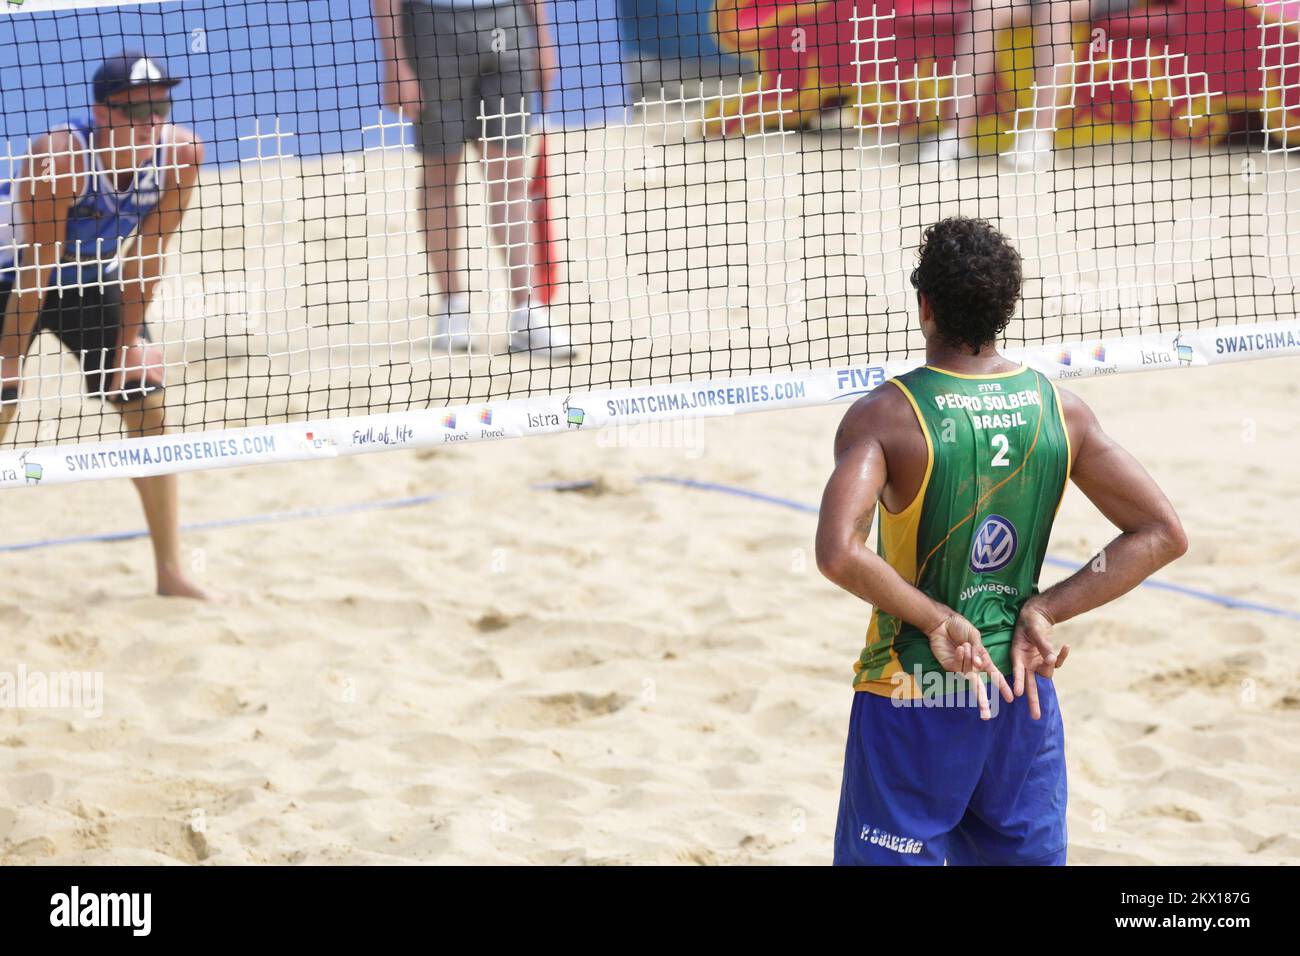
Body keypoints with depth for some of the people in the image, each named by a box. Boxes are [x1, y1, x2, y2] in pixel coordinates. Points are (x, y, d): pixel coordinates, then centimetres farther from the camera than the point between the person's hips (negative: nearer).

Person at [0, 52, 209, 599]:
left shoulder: (181, 154, -21)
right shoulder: (59, 159, -35)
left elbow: (147, 253, -10)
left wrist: (130, 339, -6)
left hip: (95, 279, 5)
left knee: (148, 404, -1)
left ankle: (170, 571, 8)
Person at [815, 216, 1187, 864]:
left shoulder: (884, 416, -15)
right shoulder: (1059, 409, -1)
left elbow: (839, 554, -29)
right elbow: (1163, 534, 0)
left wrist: (936, 618, -17)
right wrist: (1045, 610, -4)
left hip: (913, 701, -4)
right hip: (1023, 693, 4)